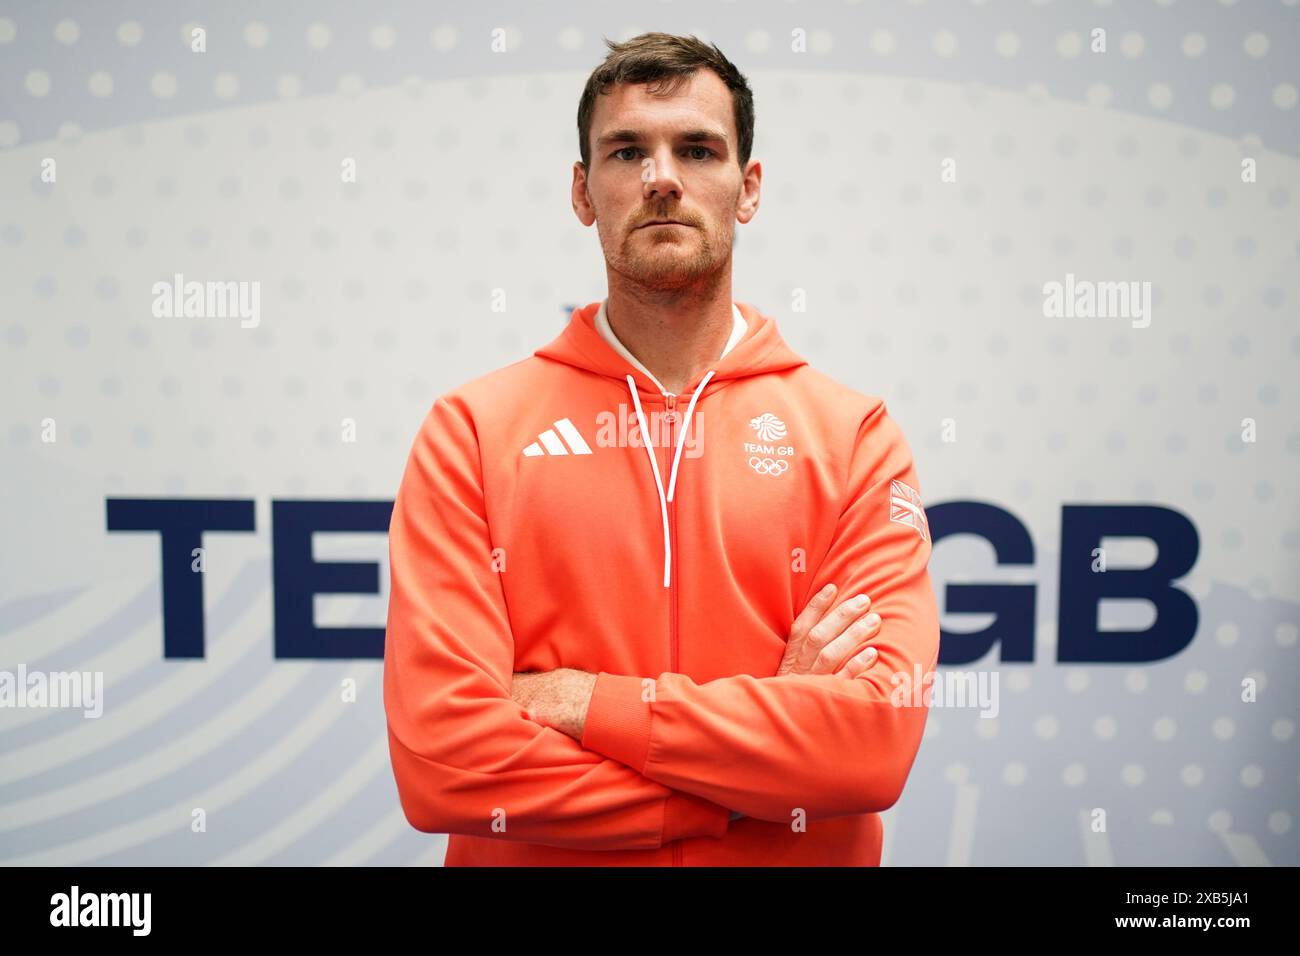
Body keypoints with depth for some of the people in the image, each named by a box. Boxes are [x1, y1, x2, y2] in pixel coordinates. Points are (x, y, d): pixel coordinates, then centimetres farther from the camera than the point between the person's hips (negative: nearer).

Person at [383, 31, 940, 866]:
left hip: (801, 853, 1)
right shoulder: (471, 429, -9)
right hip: (537, 857, 0)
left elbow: (879, 736, -18)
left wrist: (586, 701, -19)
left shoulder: (855, 433, -7)